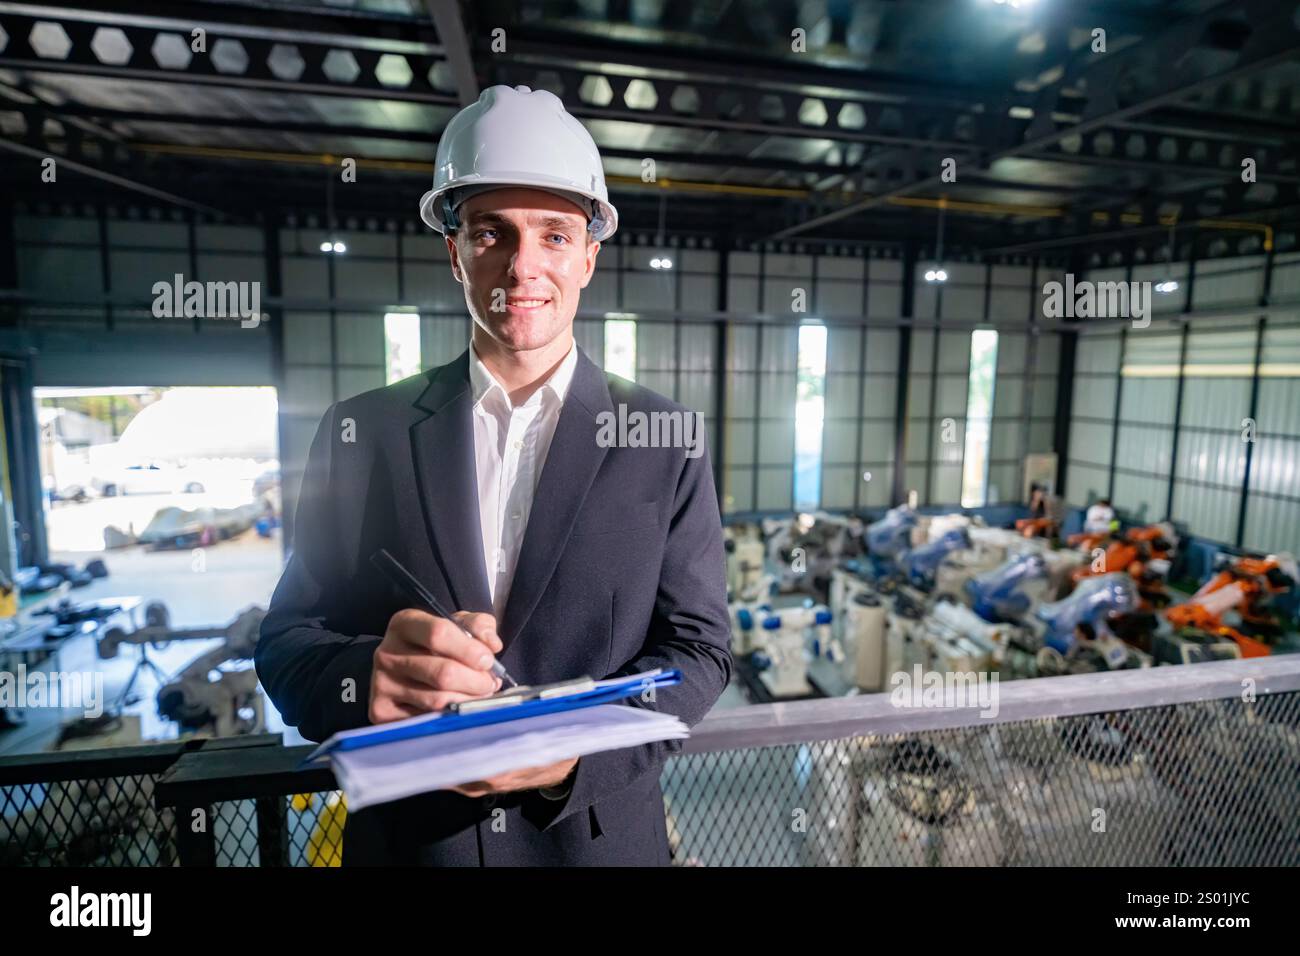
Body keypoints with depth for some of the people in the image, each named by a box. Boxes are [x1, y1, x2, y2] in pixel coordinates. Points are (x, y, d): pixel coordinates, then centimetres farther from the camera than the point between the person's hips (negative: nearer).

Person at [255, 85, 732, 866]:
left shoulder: (665, 441, -6)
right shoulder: (363, 431, -4)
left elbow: (697, 646, -6)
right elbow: (287, 638, -3)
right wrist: (369, 676, -25)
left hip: (599, 835, 0)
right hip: (403, 839, 1)